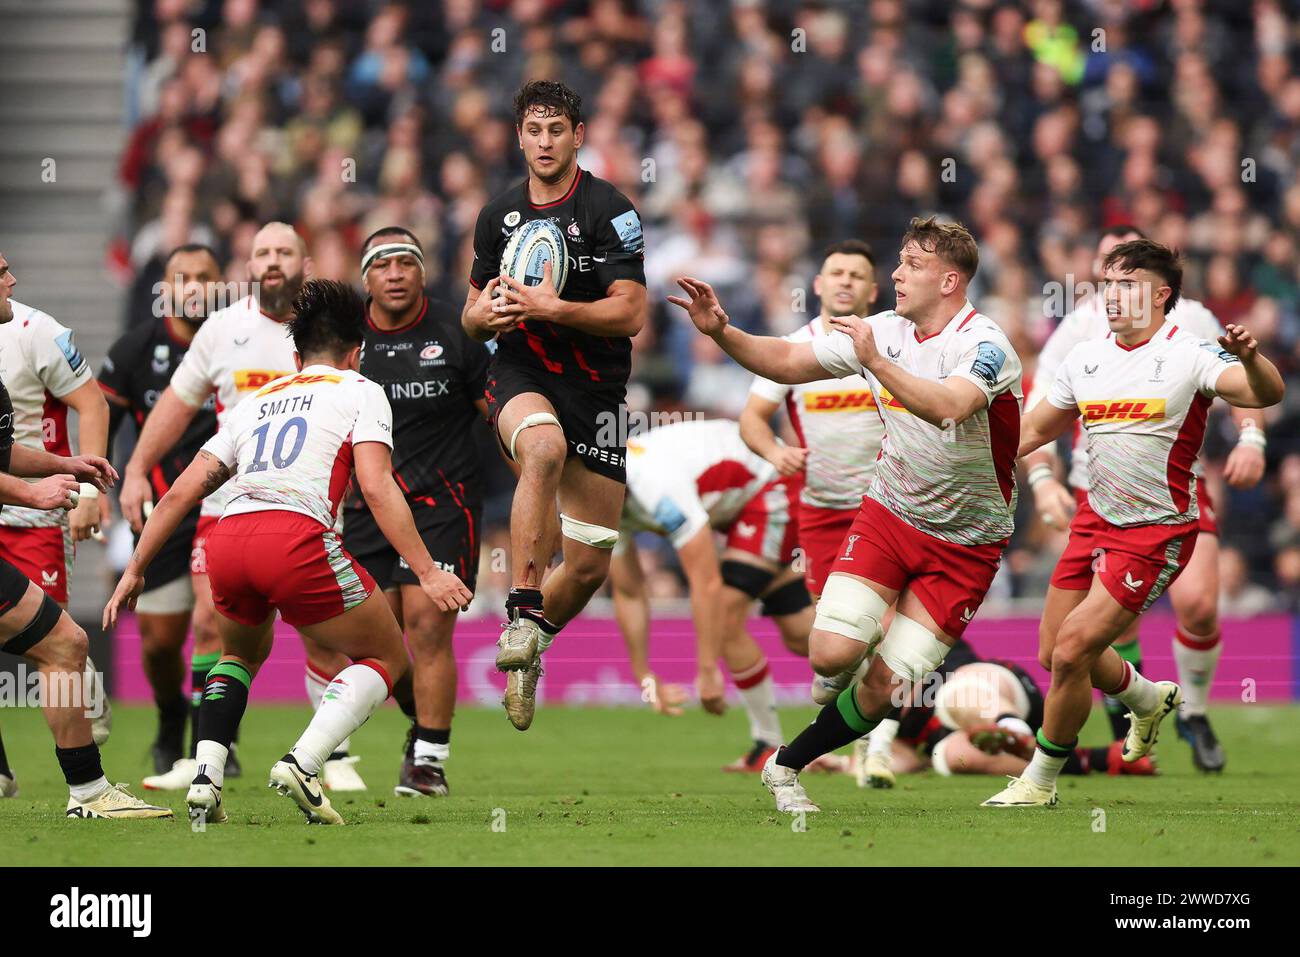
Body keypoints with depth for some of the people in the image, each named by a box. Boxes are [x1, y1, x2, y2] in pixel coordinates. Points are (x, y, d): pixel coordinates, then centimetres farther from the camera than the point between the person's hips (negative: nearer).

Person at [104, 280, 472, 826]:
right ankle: (303, 763, -8)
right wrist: (428, 574, -4)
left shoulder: (256, 401, 31)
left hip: (226, 541, 5)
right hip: (297, 536, -5)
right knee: (386, 658, 15)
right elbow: (377, 488, 0)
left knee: (242, 656, 34)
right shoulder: (361, 391, 17)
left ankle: (206, 776, 11)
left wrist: (135, 571, 30)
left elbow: (181, 493, 25)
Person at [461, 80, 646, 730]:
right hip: (520, 377, 1)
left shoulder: (609, 210, -6)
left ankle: (528, 650, 30)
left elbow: (630, 312, -12)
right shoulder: (498, 216, 8)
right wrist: (484, 314, -7)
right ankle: (522, 620, -38)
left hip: (596, 389, 0)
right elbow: (472, 318, 17)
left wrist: (553, 309, -24)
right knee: (545, 447, -38)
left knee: (590, 565, 1)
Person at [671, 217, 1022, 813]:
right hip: (889, 512, 4)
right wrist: (721, 332, -6)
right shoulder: (883, 330, 0)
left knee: (885, 690, -6)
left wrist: (877, 363, -42)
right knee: (831, 655, -17)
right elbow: (789, 362, 8)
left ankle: (788, 764, 16)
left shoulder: (985, 346, -20)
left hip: (964, 543, -4)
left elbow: (949, 407, -40)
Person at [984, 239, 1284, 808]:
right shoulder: (1084, 359, 5)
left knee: (1072, 649, -14)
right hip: (1095, 521, 7)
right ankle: (1149, 698, 40)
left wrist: (1249, 359, -49)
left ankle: (1040, 781, 3)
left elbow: (1266, 393, -28)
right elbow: (1035, 430, 19)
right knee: (1054, 655, 10)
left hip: (1157, 532, -7)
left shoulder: (1189, 356, -13)